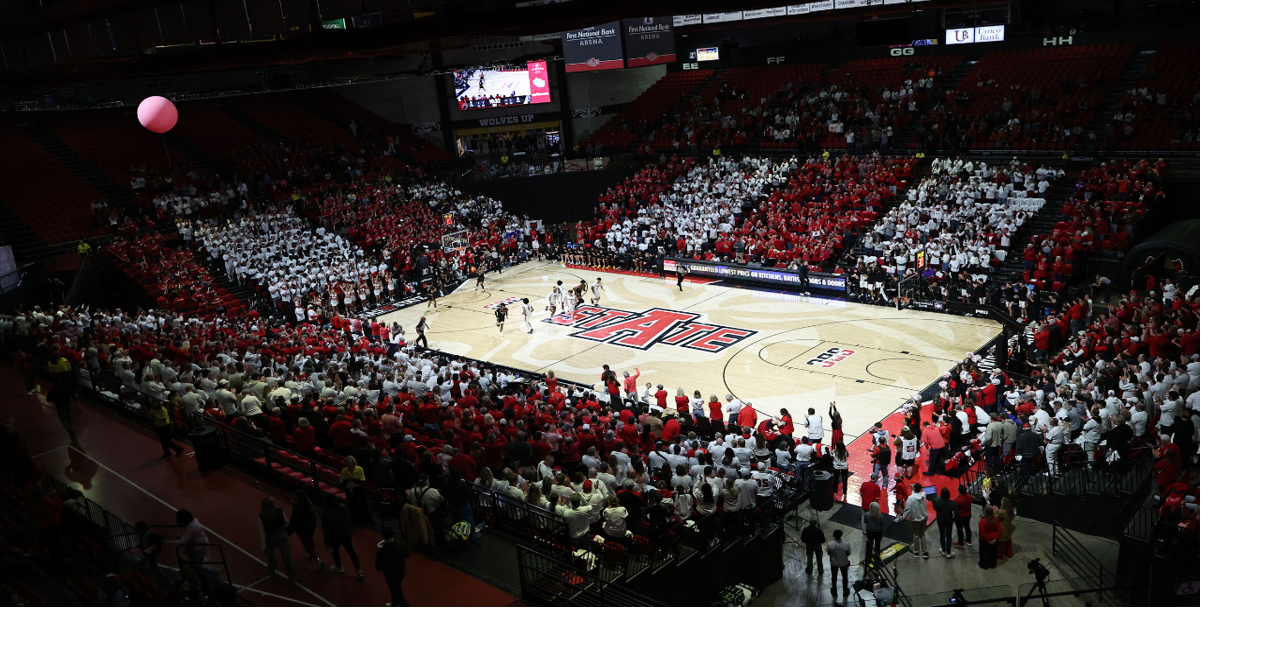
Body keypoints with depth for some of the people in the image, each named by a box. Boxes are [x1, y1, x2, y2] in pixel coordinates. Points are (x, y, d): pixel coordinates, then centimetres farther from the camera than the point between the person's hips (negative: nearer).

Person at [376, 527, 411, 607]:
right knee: (395, 590, 33)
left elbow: (378, 568, -19)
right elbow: (406, 555, 2)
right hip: (401, 571, 6)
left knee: (400, 597, 9)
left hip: (391, 576, -6)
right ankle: (393, 605, 56)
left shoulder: (382, 551, -30)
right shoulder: (402, 545, -18)